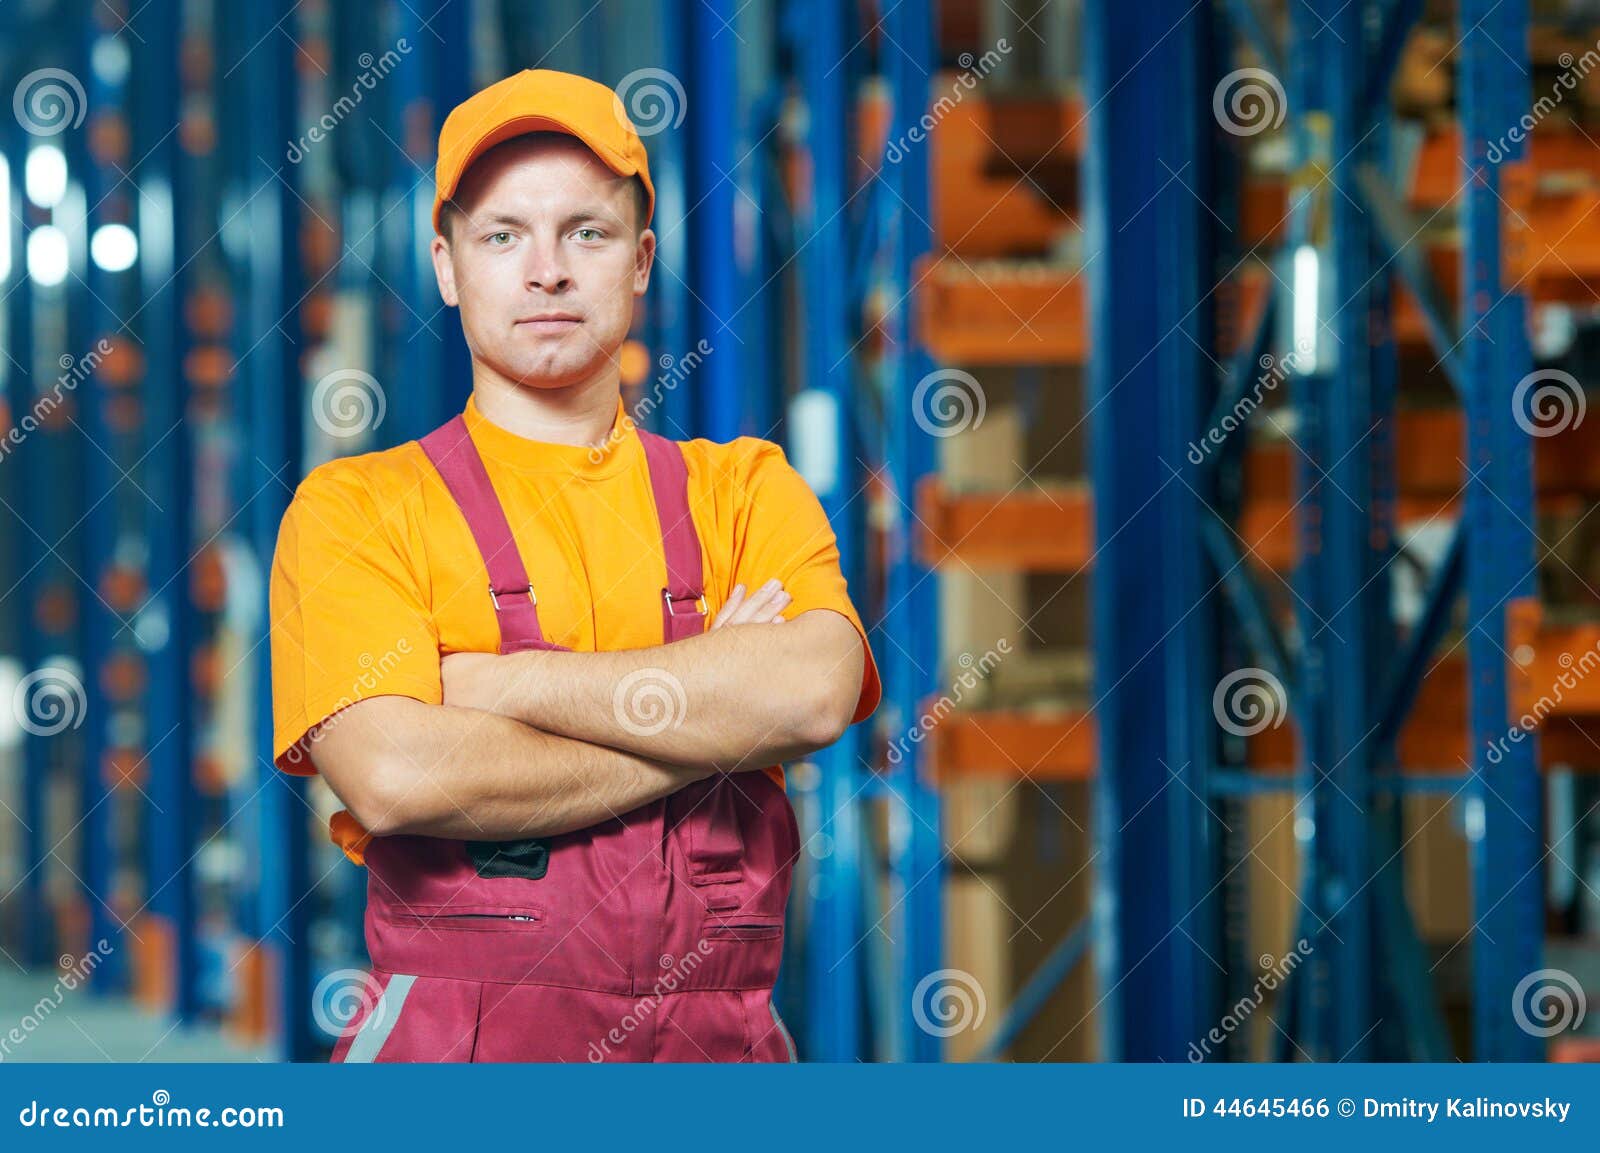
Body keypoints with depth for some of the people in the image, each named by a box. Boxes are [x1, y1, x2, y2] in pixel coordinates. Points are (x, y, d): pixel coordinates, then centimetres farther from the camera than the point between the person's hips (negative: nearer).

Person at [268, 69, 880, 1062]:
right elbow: (395, 777, -13)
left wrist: (502, 684, -9)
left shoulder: (746, 492, 12)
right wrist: (704, 721, -7)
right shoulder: (354, 507, 4)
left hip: (720, 1052, 2)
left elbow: (813, 693, -9)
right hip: (457, 1045, -2)